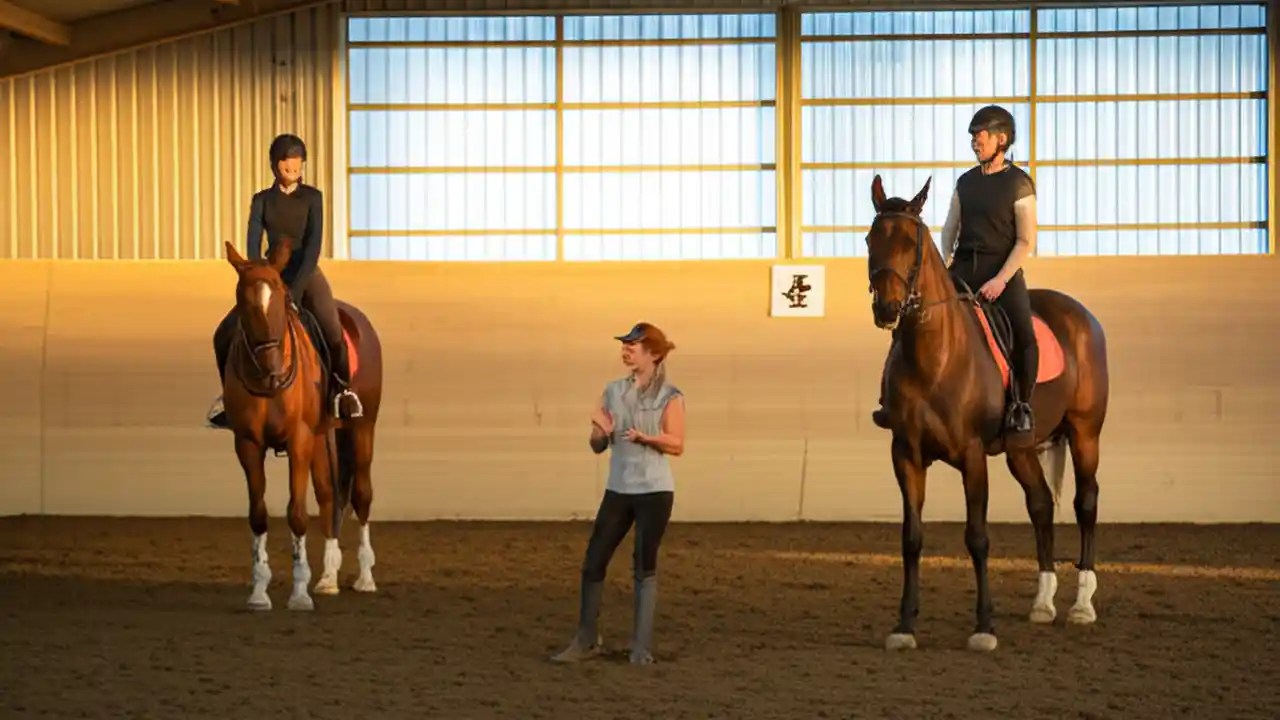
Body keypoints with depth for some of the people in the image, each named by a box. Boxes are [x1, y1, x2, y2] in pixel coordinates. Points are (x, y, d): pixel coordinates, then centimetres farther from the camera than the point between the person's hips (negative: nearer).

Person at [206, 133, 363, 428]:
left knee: (333, 334, -27)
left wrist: (294, 290, -23)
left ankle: (345, 388, -1)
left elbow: (313, 245, -12)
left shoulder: (312, 197, -2)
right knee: (224, 335, -8)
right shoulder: (261, 200, 4)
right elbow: (253, 245, -6)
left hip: (306, 275, -3)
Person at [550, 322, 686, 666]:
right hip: (618, 490, 5)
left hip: (654, 491, -4)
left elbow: (677, 445, -10)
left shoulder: (669, 396, -5)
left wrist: (643, 437, -25)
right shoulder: (613, 391, 8)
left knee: (645, 568, 0)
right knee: (593, 562, 2)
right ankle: (586, 641, 13)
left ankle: (642, 647, 8)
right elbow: (597, 446, 11)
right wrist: (601, 432, -12)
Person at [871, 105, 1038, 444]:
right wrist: (945, 263, -2)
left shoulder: (1019, 183, -3)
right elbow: (950, 229, 17)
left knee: (1024, 336, -26)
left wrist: (1000, 280, -16)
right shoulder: (965, 182, 13)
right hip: (962, 268, 5)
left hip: (1002, 270, -5)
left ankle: (1021, 407, -7)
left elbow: (1026, 240, -7)